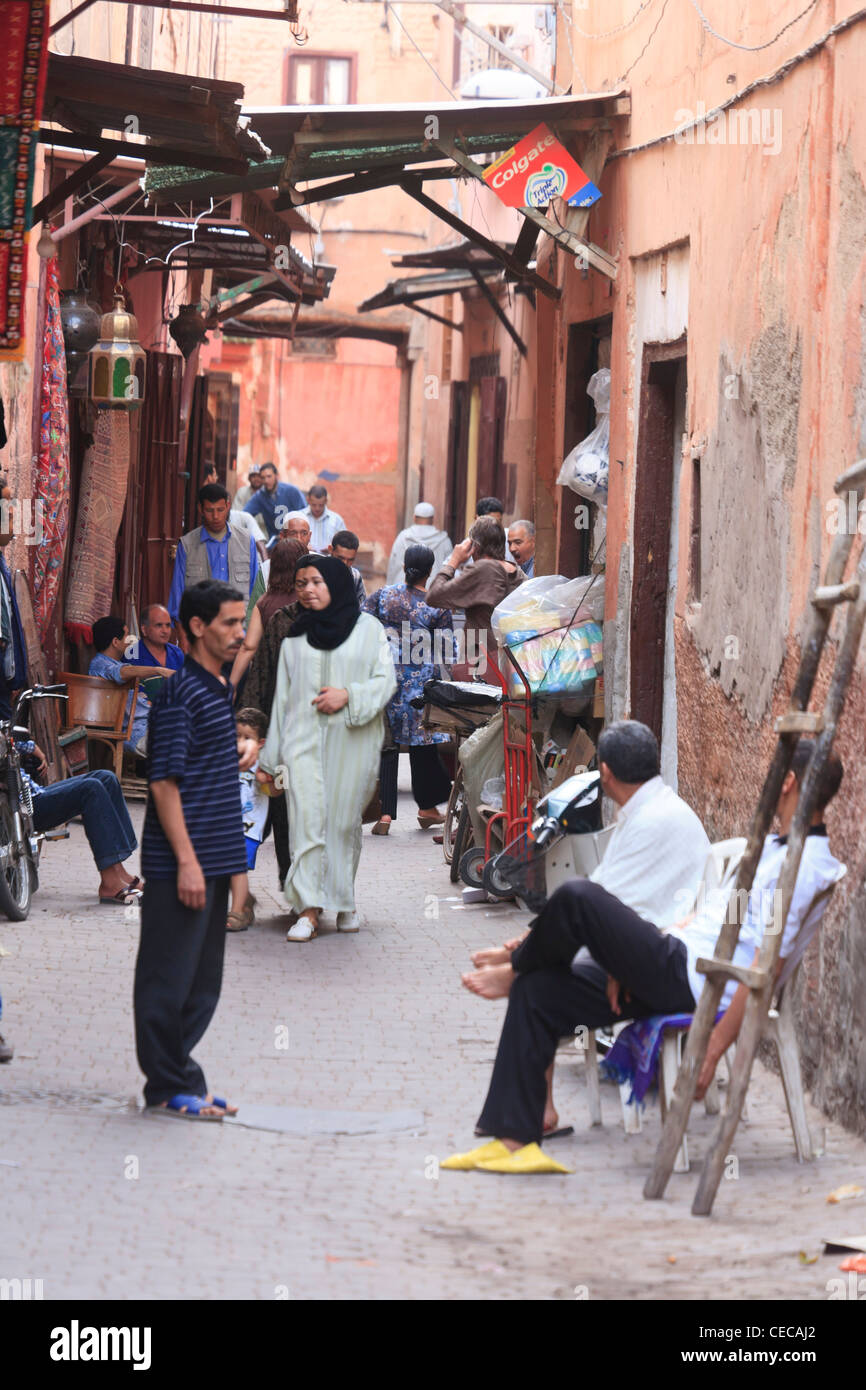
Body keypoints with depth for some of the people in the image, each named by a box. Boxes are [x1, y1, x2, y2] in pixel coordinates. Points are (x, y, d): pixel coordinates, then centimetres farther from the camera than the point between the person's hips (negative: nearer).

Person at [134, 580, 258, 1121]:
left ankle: (182, 1081, 20)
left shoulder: (219, 688, 14)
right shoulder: (180, 692, -14)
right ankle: (169, 1087, 4)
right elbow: (164, 781, -17)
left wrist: (242, 748, 11)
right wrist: (186, 861, -20)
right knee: (170, 977, -2)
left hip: (215, 859, 10)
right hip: (181, 863, -9)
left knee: (202, 980, 13)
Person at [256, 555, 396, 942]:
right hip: (304, 737, 1)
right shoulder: (295, 637, 14)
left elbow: (385, 680, 3)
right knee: (306, 819, -10)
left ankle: (343, 900, 18)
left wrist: (349, 696, -15)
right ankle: (307, 910, -12)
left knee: (344, 822, 2)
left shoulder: (368, 628, 6)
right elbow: (283, 696, 15)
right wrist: (269, 759, 14)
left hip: (352, 740, -1)